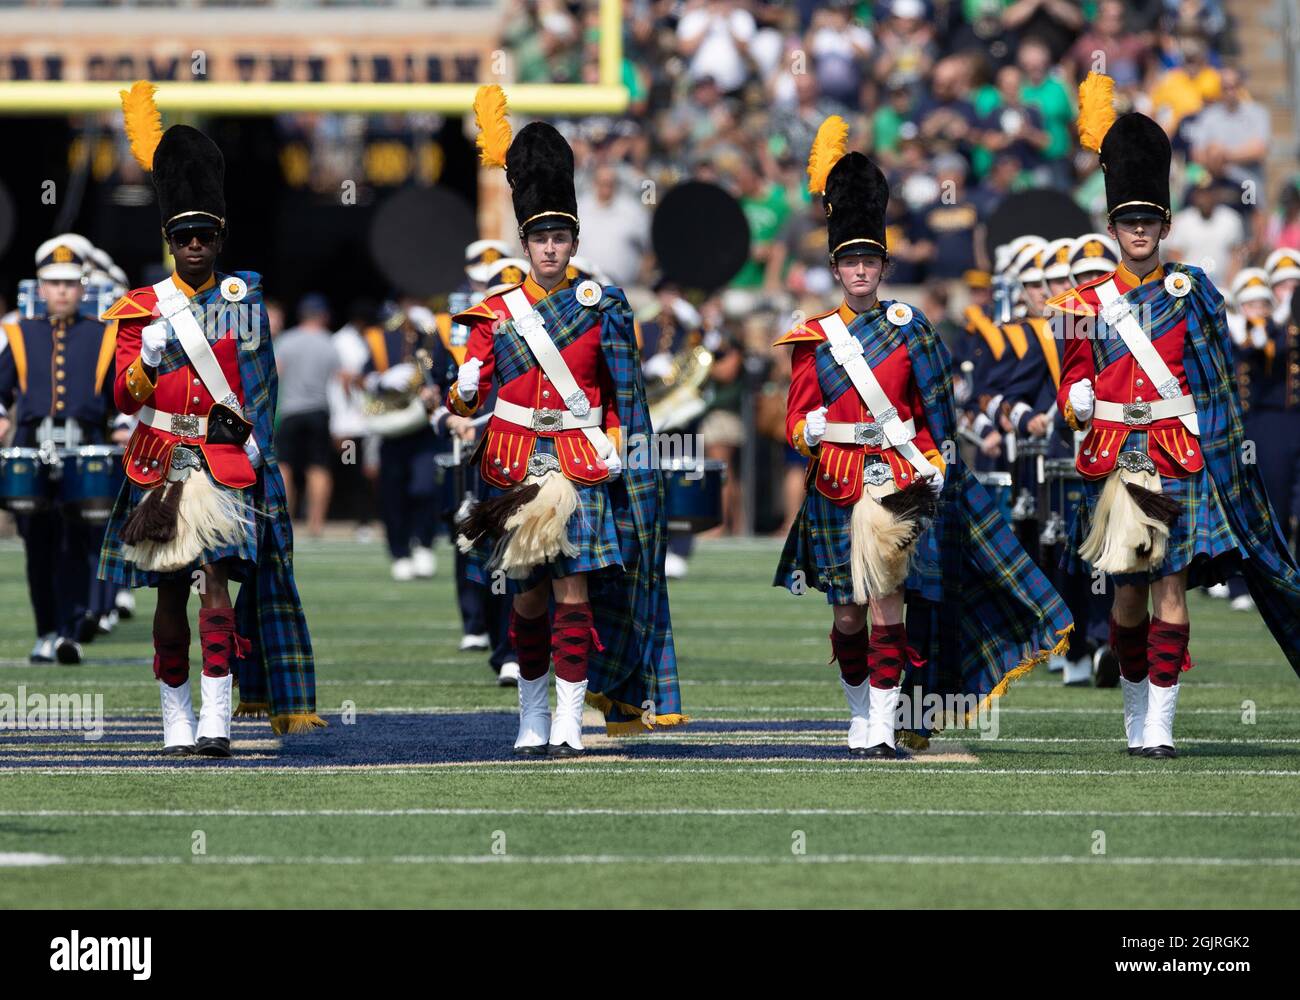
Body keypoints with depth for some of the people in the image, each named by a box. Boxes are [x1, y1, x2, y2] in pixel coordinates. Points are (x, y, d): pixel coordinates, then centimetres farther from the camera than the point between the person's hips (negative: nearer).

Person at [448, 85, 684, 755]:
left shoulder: (600, 308, 3)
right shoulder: (495, 313, 5)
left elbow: (622, 391, 7)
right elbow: (471, 394, 2)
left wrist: (617, 444, -3)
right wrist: (461, 394, -20)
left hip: (582, 465, -1)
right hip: (516, 467, 1)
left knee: (574, 591, -8)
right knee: (528, 597, 6)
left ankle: (569, 721, -8)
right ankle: (531, 719, 15)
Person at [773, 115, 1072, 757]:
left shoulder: (907, 327, 5)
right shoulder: (813, 338, 5)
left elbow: (930, 412, 9)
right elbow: (796, 421, 4)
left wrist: (935, 466, 0)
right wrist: (817, 429, -17)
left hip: (897, 480, -1)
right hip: (835, 483, 1)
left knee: (885, 606, -8)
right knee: (847, 615, 7)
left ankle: (884, 728, -8)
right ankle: (860, 721, 22)